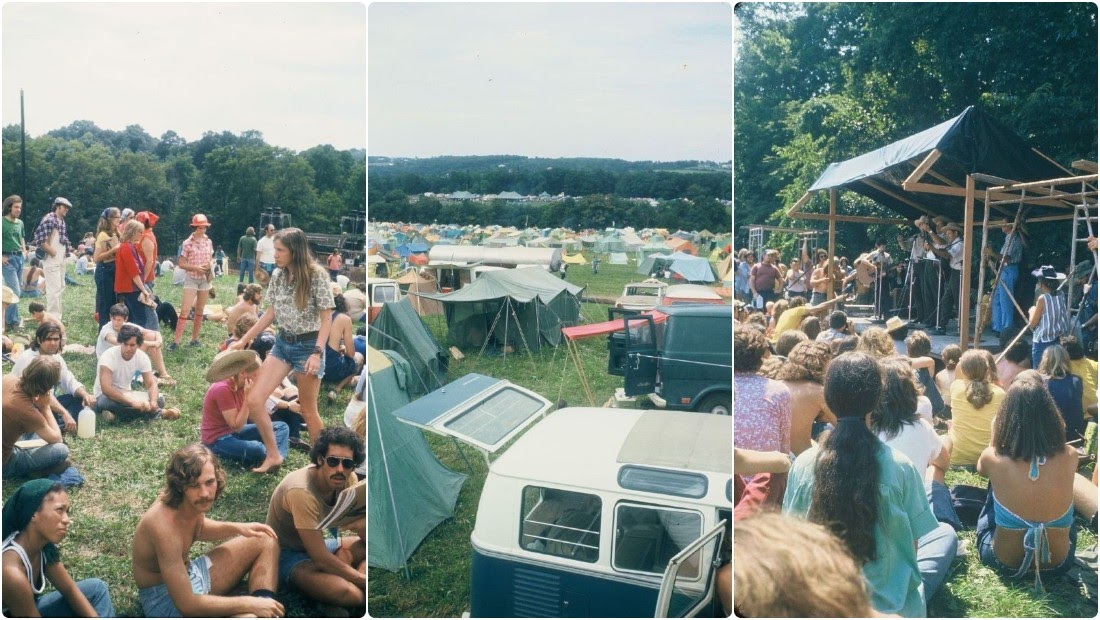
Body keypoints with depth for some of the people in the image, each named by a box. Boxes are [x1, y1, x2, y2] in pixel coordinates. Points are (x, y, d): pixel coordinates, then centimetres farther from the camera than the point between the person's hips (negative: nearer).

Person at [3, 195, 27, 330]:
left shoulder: (20, 223, 11)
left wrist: (24, 251, 13)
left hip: (19, 258, 7)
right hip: (8, 259, -7)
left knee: (17, 289, 9)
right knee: (15, 291, -9)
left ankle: (9, 319, 17)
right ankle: (12, 321, 0)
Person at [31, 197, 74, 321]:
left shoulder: (62, 221, 14)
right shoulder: (48, 219, -13)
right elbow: (41, 240, -20)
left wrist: (69, 249, 7)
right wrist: (52, 252, -16)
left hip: (61, 259, 9)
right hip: (51, 259, -9)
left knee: (60, 287, 14)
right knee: (54, 288, -10)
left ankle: (57, 316, 22)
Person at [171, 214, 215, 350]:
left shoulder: (208, 242, 4)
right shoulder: (188, 243, -9)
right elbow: (181, 264, -9)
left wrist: (208, 266, -6)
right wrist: (196, 268, -21)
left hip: (205, 279, 5)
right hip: (191, 279, -5)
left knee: (200, 311, 10)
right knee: (185, 310, -11)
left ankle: (194, 338, 19)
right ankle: (176, 341, -9)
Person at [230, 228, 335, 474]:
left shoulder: (317, 275, -15)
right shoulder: (278, 275, 4)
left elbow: (326, 318, -14)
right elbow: (271, 313, 13)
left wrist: (317, 353, -23)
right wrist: (244, 340, 13)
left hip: (308, 345, -6)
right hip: (282, 344, 6)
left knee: (308, 409, 5)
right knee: (254, 401, -2)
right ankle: (273, 455, 15)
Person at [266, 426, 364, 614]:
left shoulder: (348, 480, -11)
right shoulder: (301, 491, -31)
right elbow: (322, 561, -29)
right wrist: (365, 582, -24)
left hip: (317, 546, 8)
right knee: (347, 593, -34)